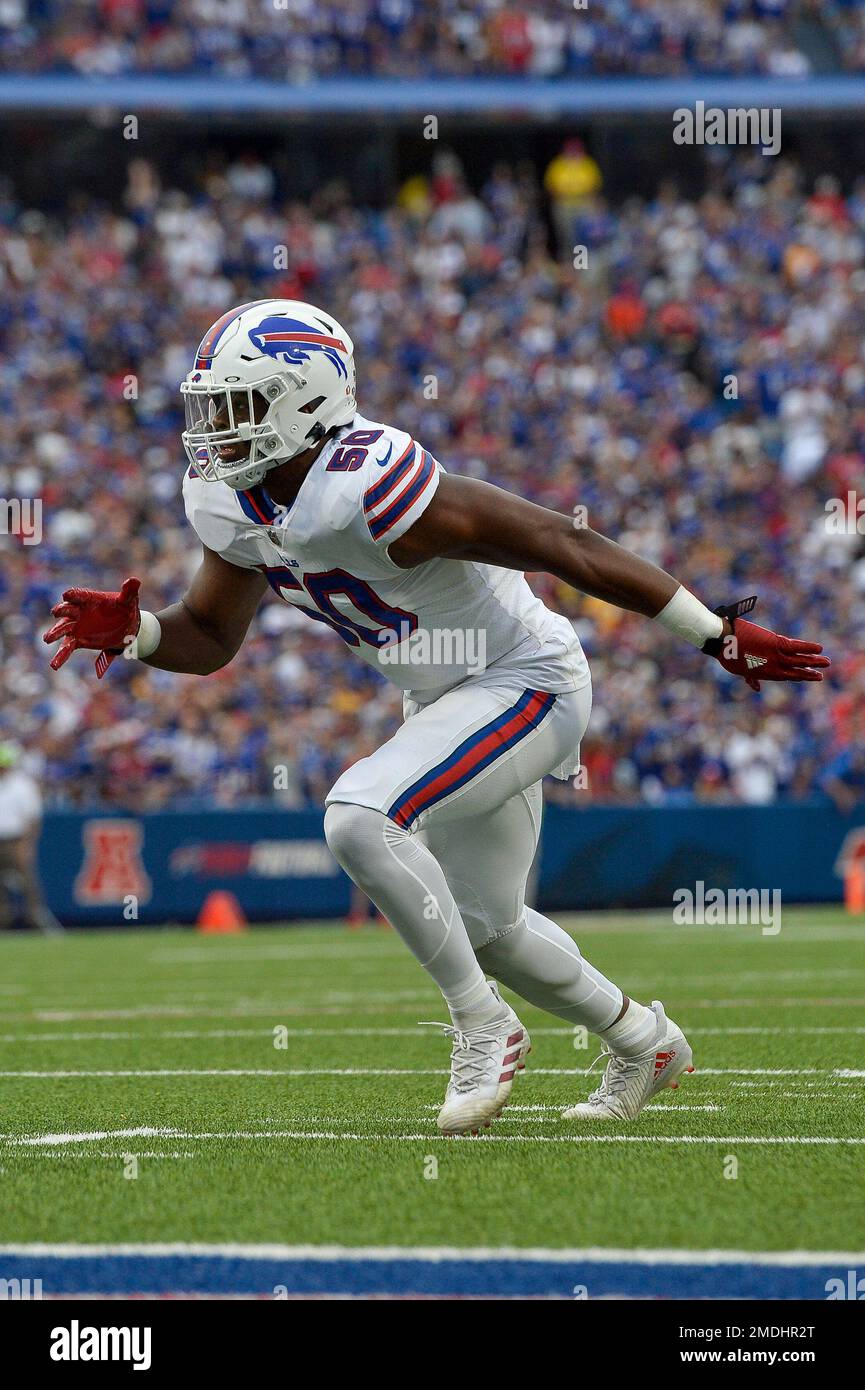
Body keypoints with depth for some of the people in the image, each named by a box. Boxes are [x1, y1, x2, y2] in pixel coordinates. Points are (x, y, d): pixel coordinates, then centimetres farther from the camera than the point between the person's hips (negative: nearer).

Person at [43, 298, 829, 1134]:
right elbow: (208, 638, 7)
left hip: (526, 684, -9)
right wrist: (131, 631, -17)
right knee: (482, 924, 20)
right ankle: (643, 1042, 44)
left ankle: (483, 1028, -10)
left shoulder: (369, 489, -32)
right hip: (445, 701, 9)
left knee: (360, 816, -27)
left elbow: (565, 546, -28)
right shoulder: (229, 501, -7)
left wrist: (720, 638, -24)